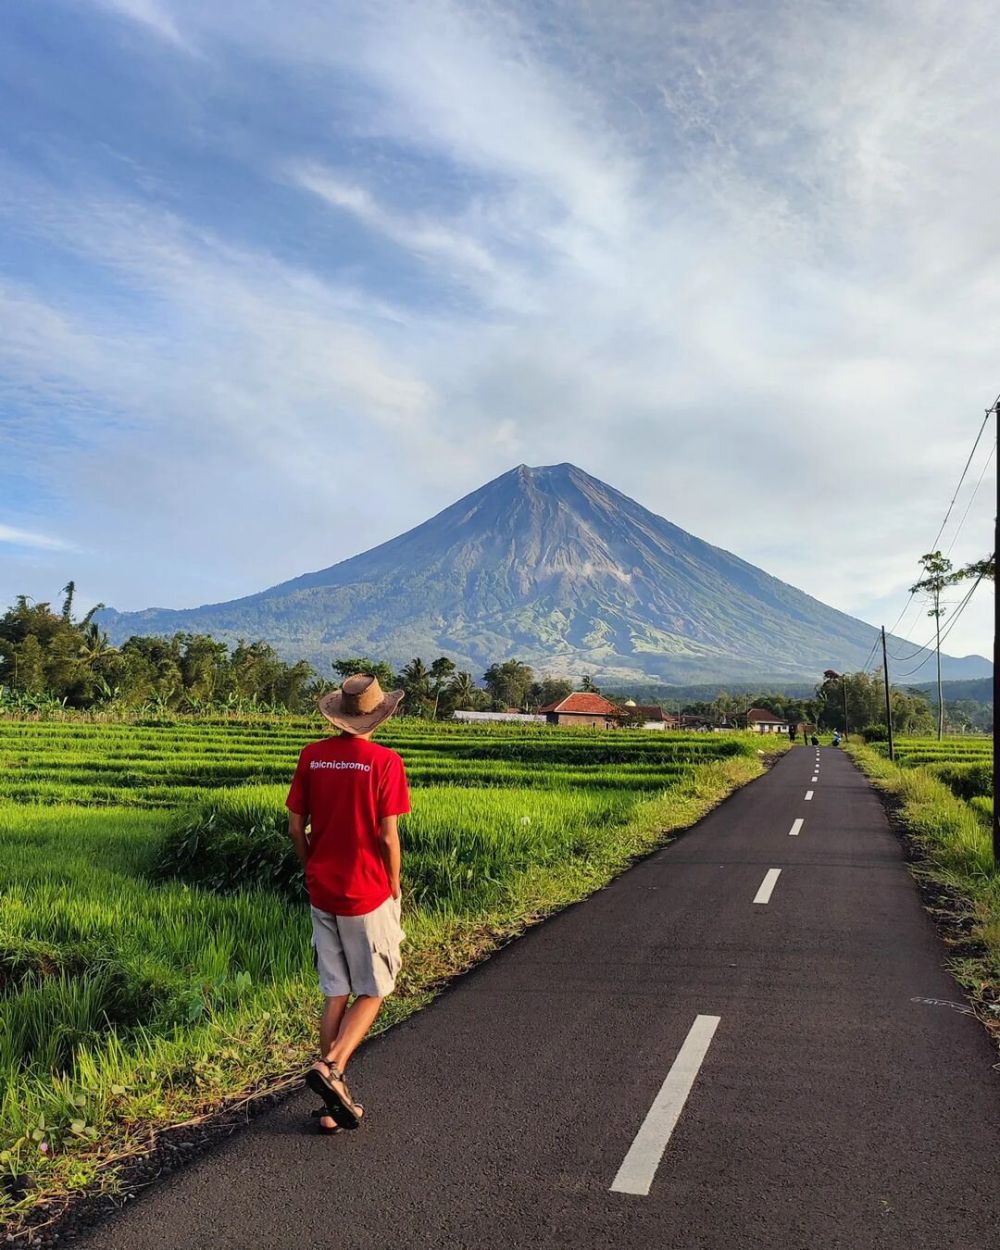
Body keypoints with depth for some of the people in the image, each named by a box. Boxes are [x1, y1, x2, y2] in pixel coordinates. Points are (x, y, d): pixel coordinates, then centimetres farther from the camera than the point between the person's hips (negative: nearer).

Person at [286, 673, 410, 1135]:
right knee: (372, 993, 13)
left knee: (335, 995, 14)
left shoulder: (312, 756, 0)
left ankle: (334, 1105, 19)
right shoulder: (384, 762, -14)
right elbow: (388, 837, -15)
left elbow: (295, 827, 3)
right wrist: (394, 890, 0)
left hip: (322, 894, 5)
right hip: (368, 896, -5)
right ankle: (330, 1067, -5)